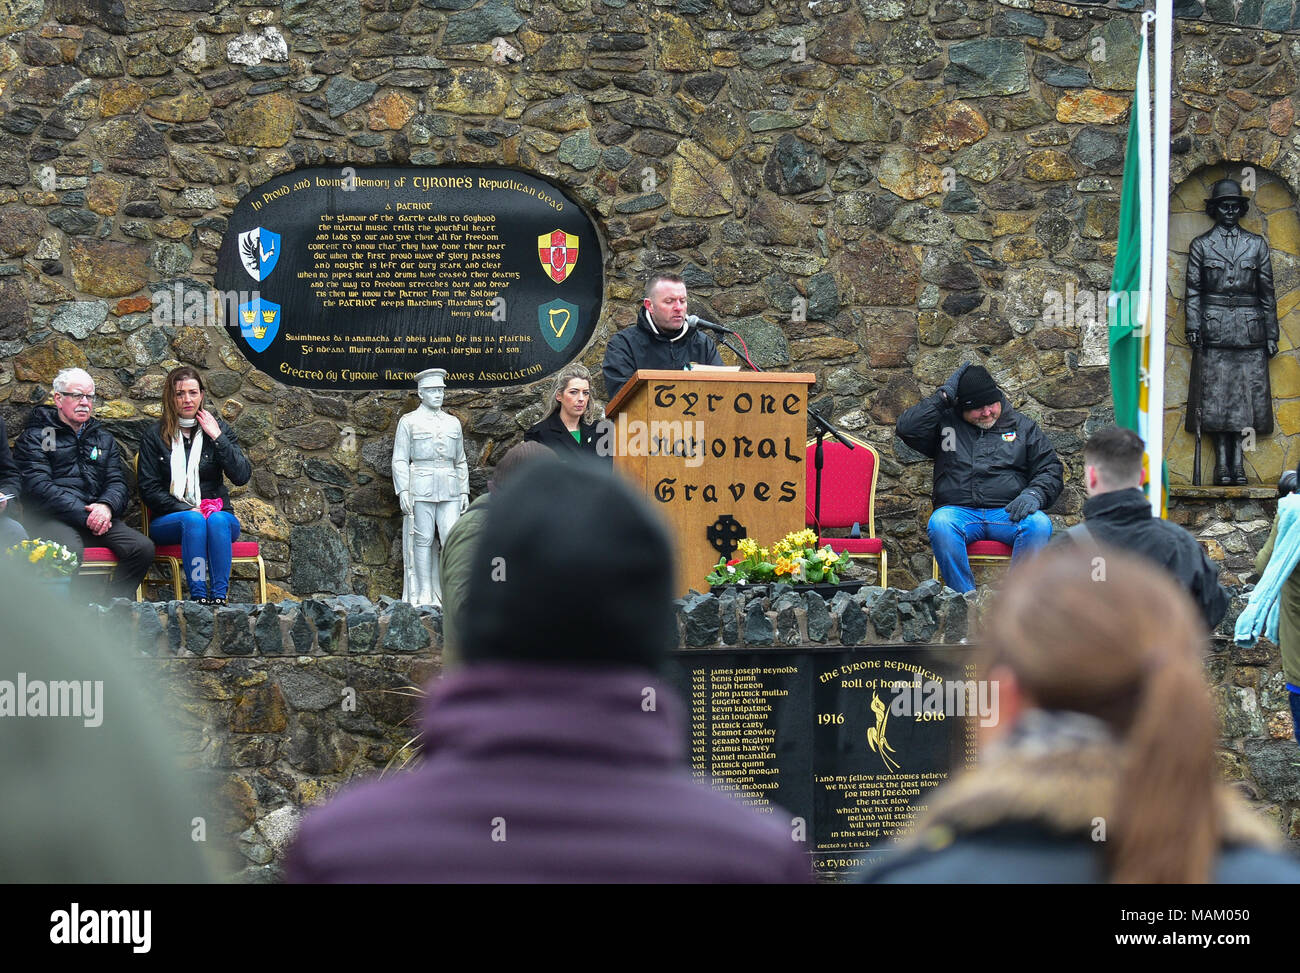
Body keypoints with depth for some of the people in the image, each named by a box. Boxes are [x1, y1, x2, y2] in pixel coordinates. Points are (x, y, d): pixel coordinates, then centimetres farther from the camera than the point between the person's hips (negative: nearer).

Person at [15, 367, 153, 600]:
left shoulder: (103, 439, 25)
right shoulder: (35, 437, 7)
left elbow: (117, 482, 15)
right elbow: (39, 487, -6)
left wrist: (106, 506, -11)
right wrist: (84, 515, -16)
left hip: (96, 517, 5)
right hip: (50, 518, -5)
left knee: (143, 548, -21)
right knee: (70, 552, -39)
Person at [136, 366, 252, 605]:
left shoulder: (219, 430, 11)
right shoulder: (155, 436, 7)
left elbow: (242, 477, -2)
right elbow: (149, 490, 1)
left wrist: (217, 438, -8)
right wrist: (187, 510, -12)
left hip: (218, 514, 1)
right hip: (168, 520, -1)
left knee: (217, 520, -34)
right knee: (193, 520, -35)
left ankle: (220, 595, -45)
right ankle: (198, 595, -46)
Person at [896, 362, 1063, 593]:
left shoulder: (1023, 427, 19)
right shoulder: (946, 423, 18)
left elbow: (1051, 470, 15)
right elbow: (907, 428, 3)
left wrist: (1034, 494, -7)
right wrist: (944, 396, 3)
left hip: (1008, 513, 1)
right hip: (959, 511, 0)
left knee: (1039, 525, -33)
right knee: (940, 523, -35)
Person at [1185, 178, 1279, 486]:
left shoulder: (1256, 244, 11)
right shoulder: (1200, 245, 7)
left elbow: (1267, 292, 11)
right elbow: (1193, 291, 4)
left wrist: (1271, 333, 7)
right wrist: (1193, 328, -6)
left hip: (1249, 331, 1)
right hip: (1215, 330, -1)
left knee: (1244, 398, -2)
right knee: (1217, 399, -4)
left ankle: (1237, 463, -1)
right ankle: (1224, 465, -3)